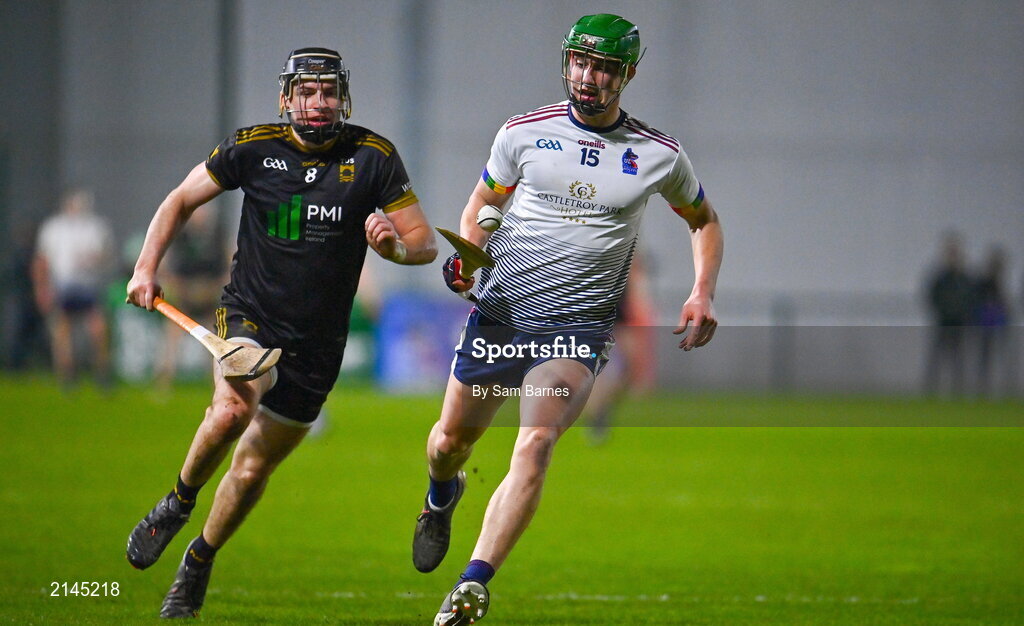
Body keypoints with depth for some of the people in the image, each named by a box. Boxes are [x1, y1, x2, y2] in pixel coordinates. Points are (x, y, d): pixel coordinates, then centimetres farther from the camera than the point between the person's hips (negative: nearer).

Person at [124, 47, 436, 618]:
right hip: (250, 315, -1)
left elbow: (425, 243, -1)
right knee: (233, 409, -31)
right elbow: (182, 201, 10)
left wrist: (395, 245, -24)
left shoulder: (373, 157, -4)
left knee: (253, 467, 6)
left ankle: (199, 564, 31)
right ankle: (179, 502, -4)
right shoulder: (253, 148, -4)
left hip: (317, 343, 1)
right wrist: (147, 267, -3)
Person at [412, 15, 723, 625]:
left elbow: (704, 220, 19)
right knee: (450, 441, 12)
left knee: (536, 443, -24)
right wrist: (466, 254, -6)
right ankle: (442, 497, 51)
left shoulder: (659, 155, 1)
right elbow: (482, 204, 15)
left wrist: (703, 294, 4)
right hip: (501, 314, 2)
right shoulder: (524, 133, 2)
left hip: (581, 327, -2)